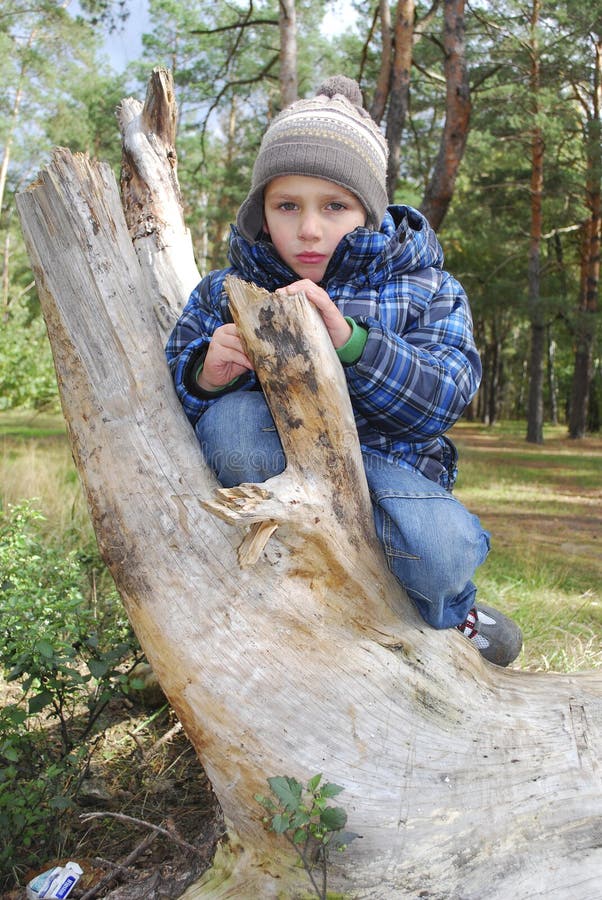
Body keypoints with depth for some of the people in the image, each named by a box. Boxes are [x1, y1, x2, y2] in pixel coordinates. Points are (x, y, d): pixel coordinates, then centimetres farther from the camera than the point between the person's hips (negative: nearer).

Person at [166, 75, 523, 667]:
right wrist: (205, 376, -26)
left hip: (386, 460, 0)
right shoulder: (225, 293, 4)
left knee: (439, 552, -33)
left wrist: (348, 337, -32)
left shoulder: (423, 288, -1)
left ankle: (445, 608, 7)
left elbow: (445, 397, -15)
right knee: (232, 418, -32)